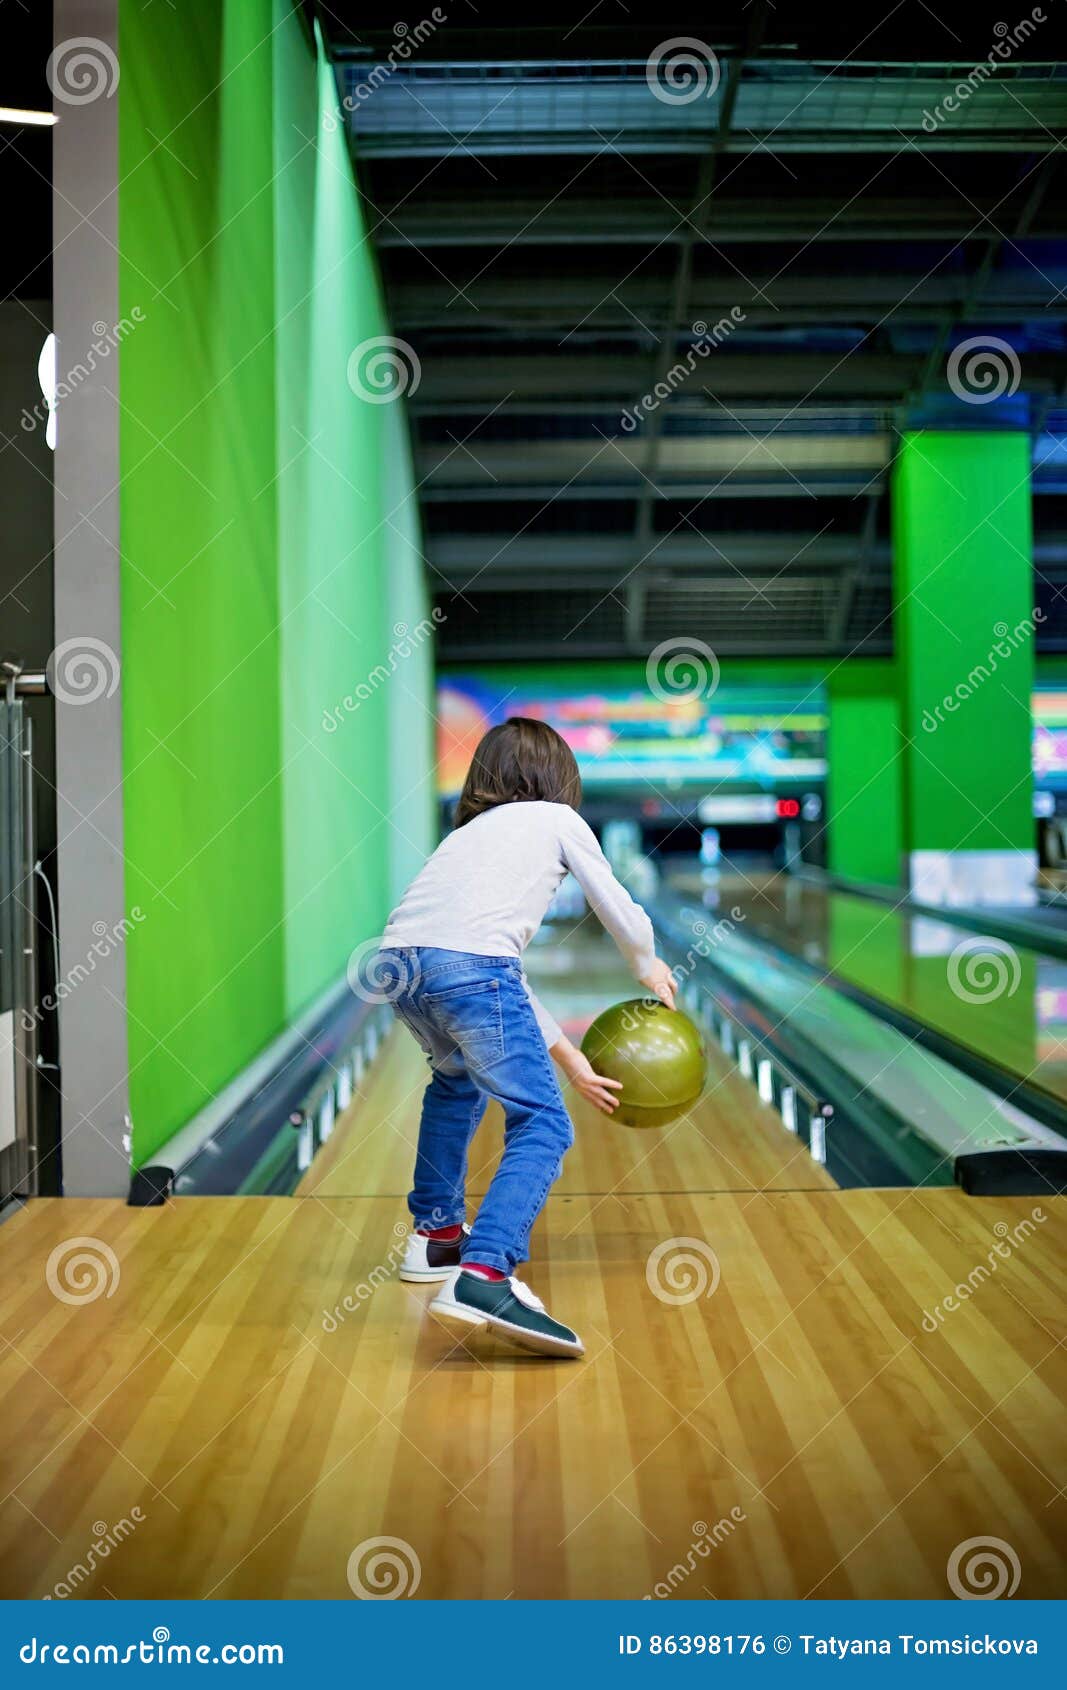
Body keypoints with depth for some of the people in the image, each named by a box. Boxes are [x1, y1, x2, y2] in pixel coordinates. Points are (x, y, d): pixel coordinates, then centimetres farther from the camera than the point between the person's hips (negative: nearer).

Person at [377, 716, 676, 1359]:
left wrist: (568, 1056, 39)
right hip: (469, 967, -7)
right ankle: (482, 1276, -26)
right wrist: (650, 967, 49)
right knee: (542, 1126, -5)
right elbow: (622, 913, 25)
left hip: (398, 962, 7)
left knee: (458, 1080, 35)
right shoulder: (558, 820, 22)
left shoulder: (470, 833, 36)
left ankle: (437, 1233, 42)